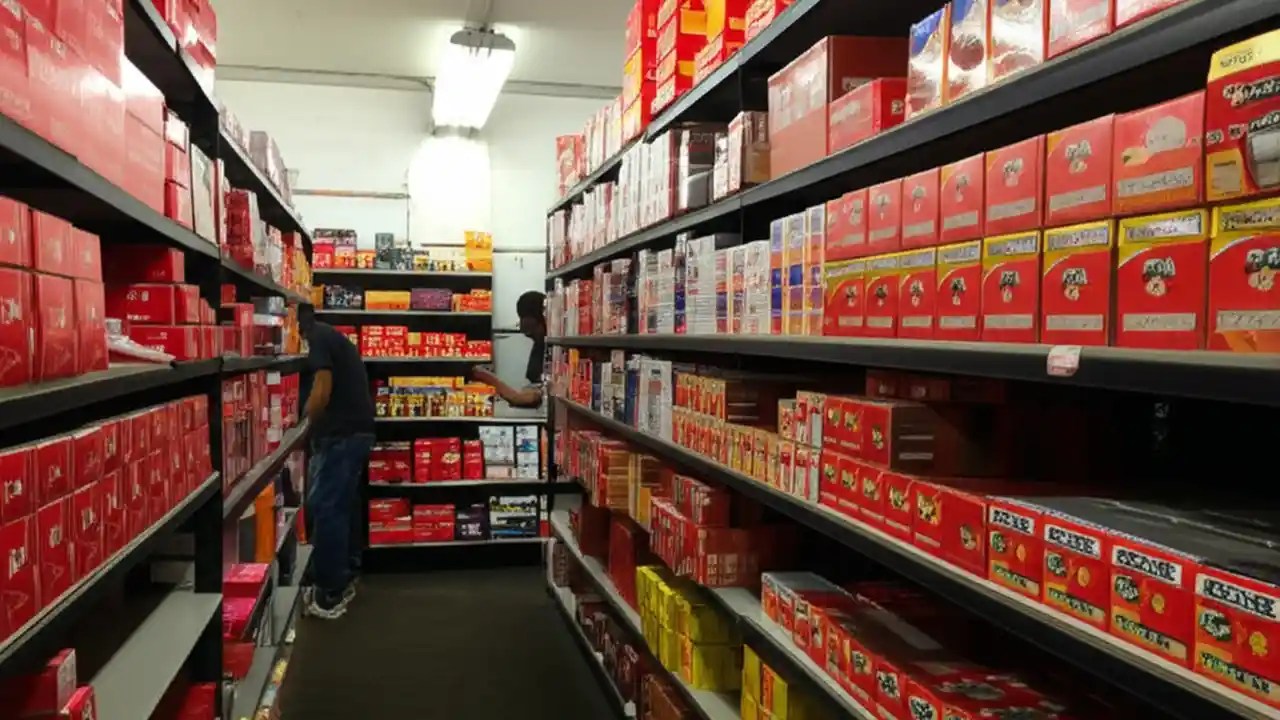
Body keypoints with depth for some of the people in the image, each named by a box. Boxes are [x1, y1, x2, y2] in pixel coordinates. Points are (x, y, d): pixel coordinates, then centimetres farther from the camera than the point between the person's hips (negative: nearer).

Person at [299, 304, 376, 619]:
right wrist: (312, 428, 18)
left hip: (341, 434, -10)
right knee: (342, 505, 15)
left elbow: (322, 392, -19)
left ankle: (328, 595, -2)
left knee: (324, 507, -6)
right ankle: (343, 580, 24)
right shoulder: (332, 335, 20)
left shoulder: (318, 338, -10)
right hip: (356, 431, 10)